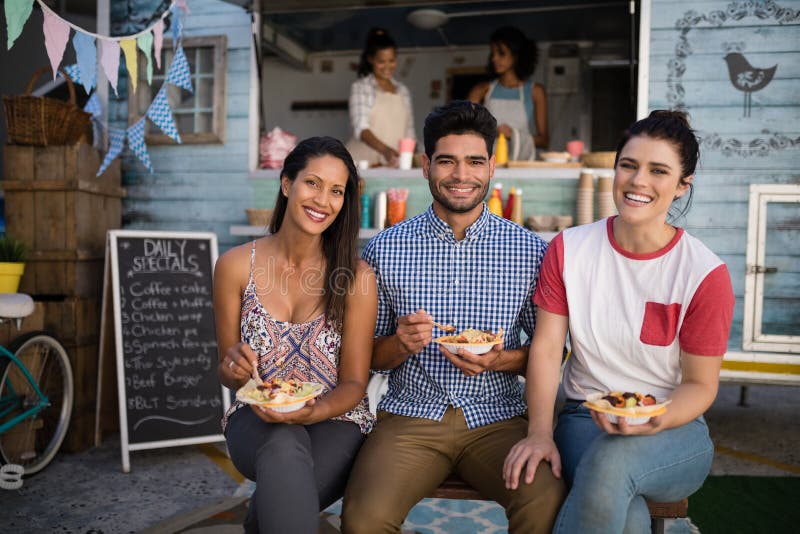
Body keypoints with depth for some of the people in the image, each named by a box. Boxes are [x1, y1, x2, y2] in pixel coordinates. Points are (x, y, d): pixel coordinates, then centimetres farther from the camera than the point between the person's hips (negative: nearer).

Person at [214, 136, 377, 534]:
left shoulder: (356, 277, -6)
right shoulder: (236, 265, -2)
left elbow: (353, 383, -3)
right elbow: (225, 369, 6)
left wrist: (312, 411, -22)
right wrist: (234, 370, -17)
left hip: (334, 420, 1)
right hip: (256, 419, 0)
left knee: (284, 491, -31)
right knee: (285, 449, -36)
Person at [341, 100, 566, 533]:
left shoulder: (530, 250, 1)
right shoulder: (385, 249, 2)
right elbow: (369, 356, 7)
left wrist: (501, 360, -12)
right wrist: (401, 344, -15)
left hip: (497, 419, 1)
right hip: (410, 416, 0)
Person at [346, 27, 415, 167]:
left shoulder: (403, 91, 16)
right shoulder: (360, 87, 2)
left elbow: (409, 132, 16)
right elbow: (360, 128, -11)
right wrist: (384, 150, -27)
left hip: (394, 163, 4)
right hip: (364, 161, -3)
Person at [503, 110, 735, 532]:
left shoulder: (706, 274, -8)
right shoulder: (569, 248, -2)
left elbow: (700, 385, -2)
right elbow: (546, 347, -5)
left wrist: (653, 421, -23)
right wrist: (540, 431, -18)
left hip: (673, 426, 0)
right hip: (584, 418, 1)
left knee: (611, 460, -36)